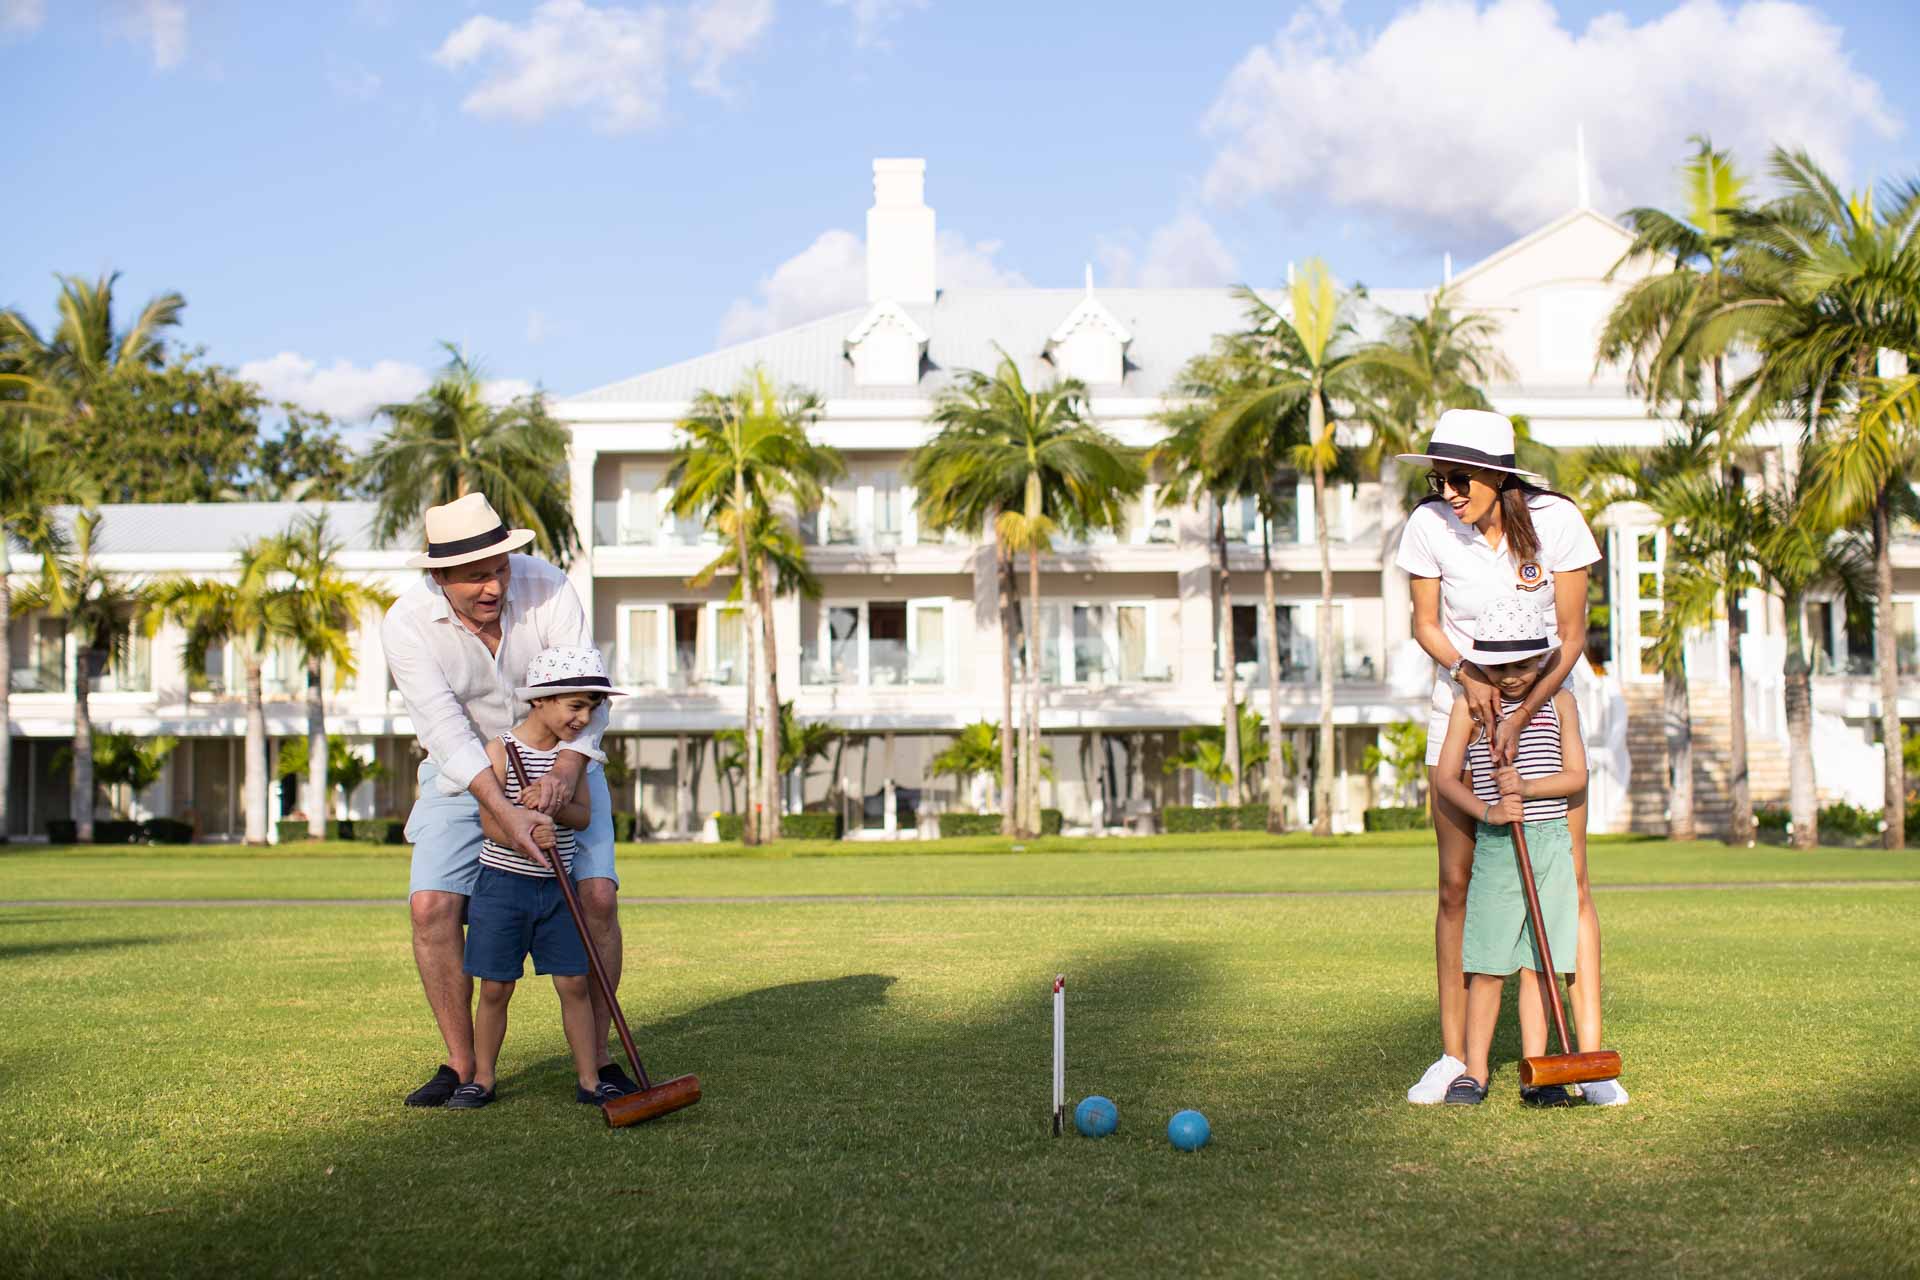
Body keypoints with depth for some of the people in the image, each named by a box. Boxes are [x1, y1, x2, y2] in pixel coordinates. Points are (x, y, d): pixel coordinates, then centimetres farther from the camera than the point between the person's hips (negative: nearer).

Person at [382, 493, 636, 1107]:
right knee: (432, 905, -14)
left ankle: (597, 1058, -4)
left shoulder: (546, 586, -21)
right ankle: (461, 1066, 0)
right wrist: (505, 815, -43)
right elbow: (445, 728, -31)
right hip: (465, 775, 0)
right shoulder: (407, 623, -21)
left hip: (559, 763, 0)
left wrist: (564, 773, -46)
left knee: (596, 895, -16)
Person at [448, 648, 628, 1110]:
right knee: (496, 988, 2)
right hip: (503, 882, -4)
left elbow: (583, 816, -4)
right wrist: (525, 839, -34)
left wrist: (552, 804, -24)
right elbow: (491, 822, -15)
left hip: (556, 886, 4)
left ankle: (589, 1079, 8)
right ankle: (482, 1079, 16)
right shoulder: (501, 750, -10)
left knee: (575, 984, 2)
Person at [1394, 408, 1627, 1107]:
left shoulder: (1557, 520, -17)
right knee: (1456, 885, 0)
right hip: (1462, 702, 1)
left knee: (1570, 882, -6)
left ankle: (1590, 1056, -3)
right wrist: (1465, 672, -21)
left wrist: (1522, 717, -22)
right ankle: (1454, 1055, 8)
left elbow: (1572, 636, -12)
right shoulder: (1430, 525, -14)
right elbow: (1425, 623, -1)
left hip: (1544, 703, -1)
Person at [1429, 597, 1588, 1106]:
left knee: (1536, 963, 1)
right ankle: (1475, 1071, 9)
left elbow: (1576, 775, 2)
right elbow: (1447, 778, -1)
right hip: (1494, 845, -1)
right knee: (1486, 965, -1)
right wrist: (1488, 810, -18)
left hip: (1550, 841, 1)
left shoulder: (1559, 702, 7)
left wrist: (1527, 788, -15)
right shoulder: (1470, 705, 4)